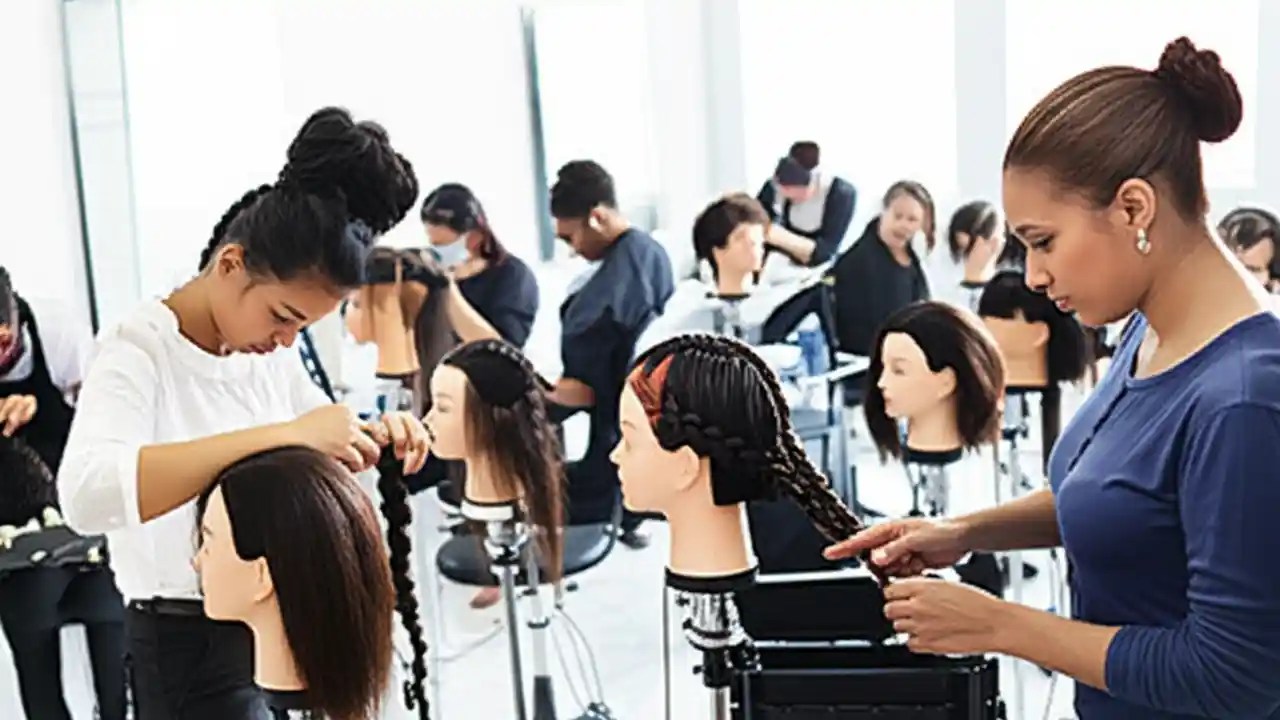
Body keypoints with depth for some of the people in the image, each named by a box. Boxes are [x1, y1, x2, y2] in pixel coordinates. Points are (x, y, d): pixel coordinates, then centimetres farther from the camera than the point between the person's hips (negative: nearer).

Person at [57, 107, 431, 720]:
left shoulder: (271, 357, 0)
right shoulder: (139, 350, -19)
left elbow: (329, 446, 14)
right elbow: (87, 496, -38)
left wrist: (378, 434, -10)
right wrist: (281, 436, -43)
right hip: (188, 646, -7)